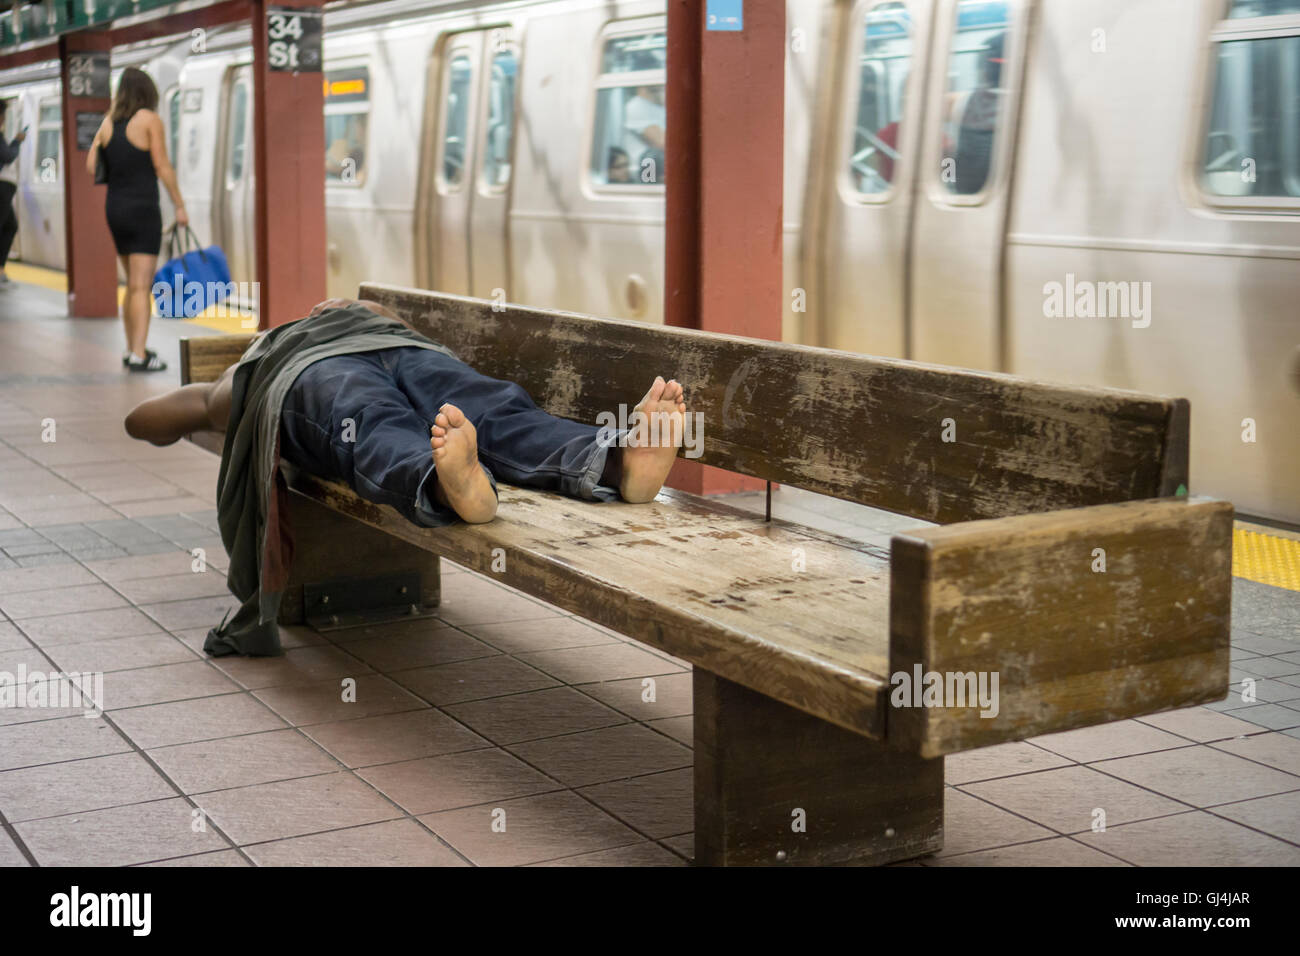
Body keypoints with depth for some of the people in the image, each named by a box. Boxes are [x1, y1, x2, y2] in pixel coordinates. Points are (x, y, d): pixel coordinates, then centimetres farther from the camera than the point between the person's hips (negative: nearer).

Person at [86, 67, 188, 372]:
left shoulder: (108, 123, 8)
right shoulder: (150, 120, -7)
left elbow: (91, 166, 4)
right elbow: (163, 167, -10)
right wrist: (180, 205, -5)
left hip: (114, 207, 6)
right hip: (142, 207, -6)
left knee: (133, 283, 18)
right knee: (142, 286, -8)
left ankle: (132, 348, 23)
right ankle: (139, 354, -13)